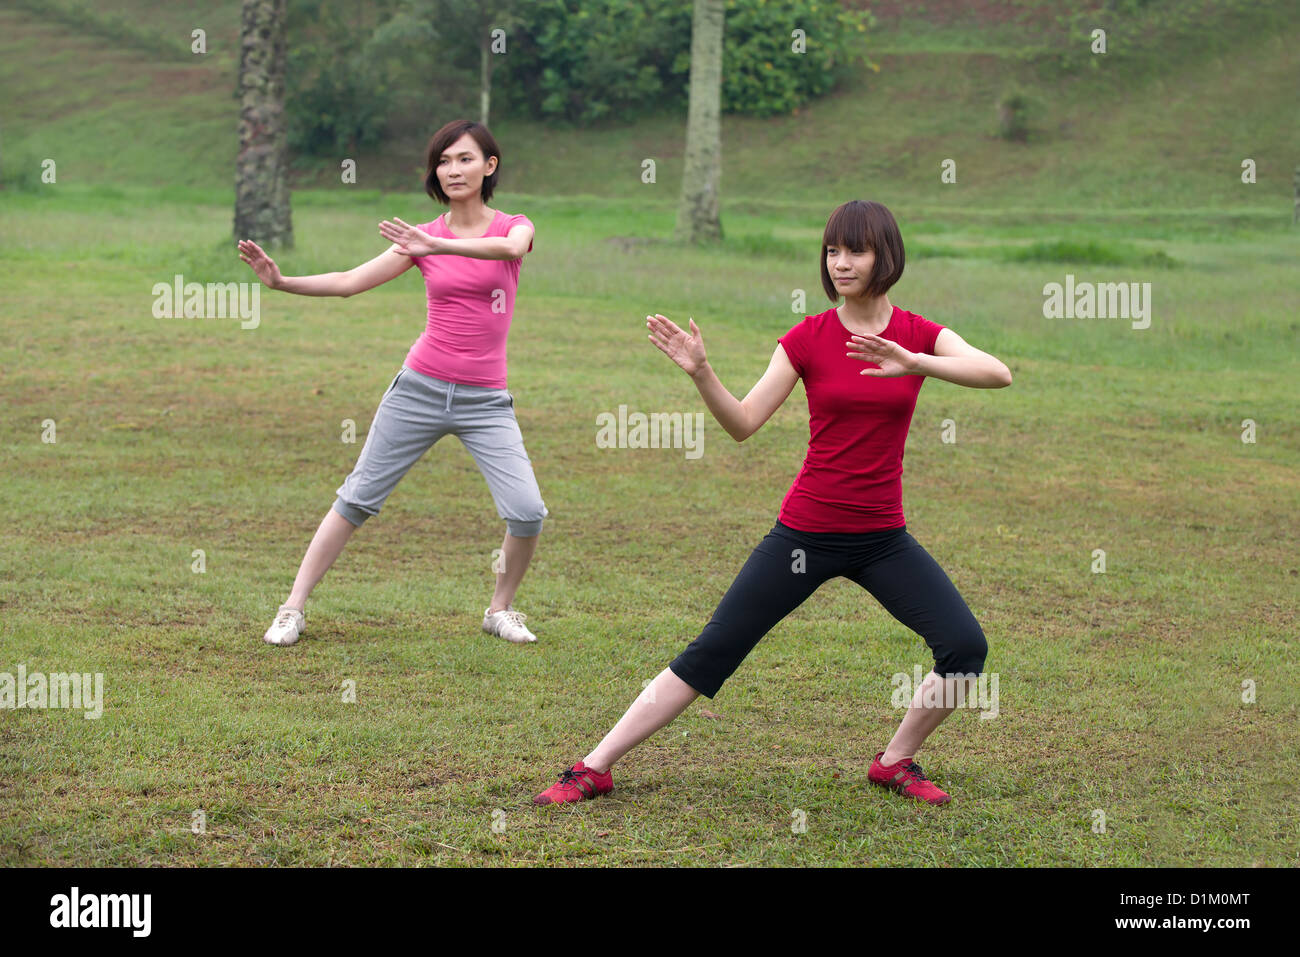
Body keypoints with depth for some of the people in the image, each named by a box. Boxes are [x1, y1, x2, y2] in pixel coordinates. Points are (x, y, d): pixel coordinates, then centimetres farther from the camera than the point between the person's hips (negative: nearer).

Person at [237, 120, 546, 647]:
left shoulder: (514, 226, 0)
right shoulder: (422, 237, 3)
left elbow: (510, 248, -26)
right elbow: (348, 282, -2)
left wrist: (438, 246, -39)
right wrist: (281, 282, -17)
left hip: (485, 400, -1)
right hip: (420, 387, 1)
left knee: (527, 511, -14)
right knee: (357, 498, 2)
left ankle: (500, 609, 10)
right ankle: (294, 607, 9)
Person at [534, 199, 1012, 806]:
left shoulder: (919, 335, -1)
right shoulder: (807, 338, -2)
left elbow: (998, 374, -19)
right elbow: (743, 424, -5)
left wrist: (915, 363, -33)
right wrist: (701, 374, -22)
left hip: (883, 538, 1)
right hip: (806, 531, -1)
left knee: (965, 646, -15)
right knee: (709, 655, -2)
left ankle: (895, 762, 8)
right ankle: (593, 769, 6)